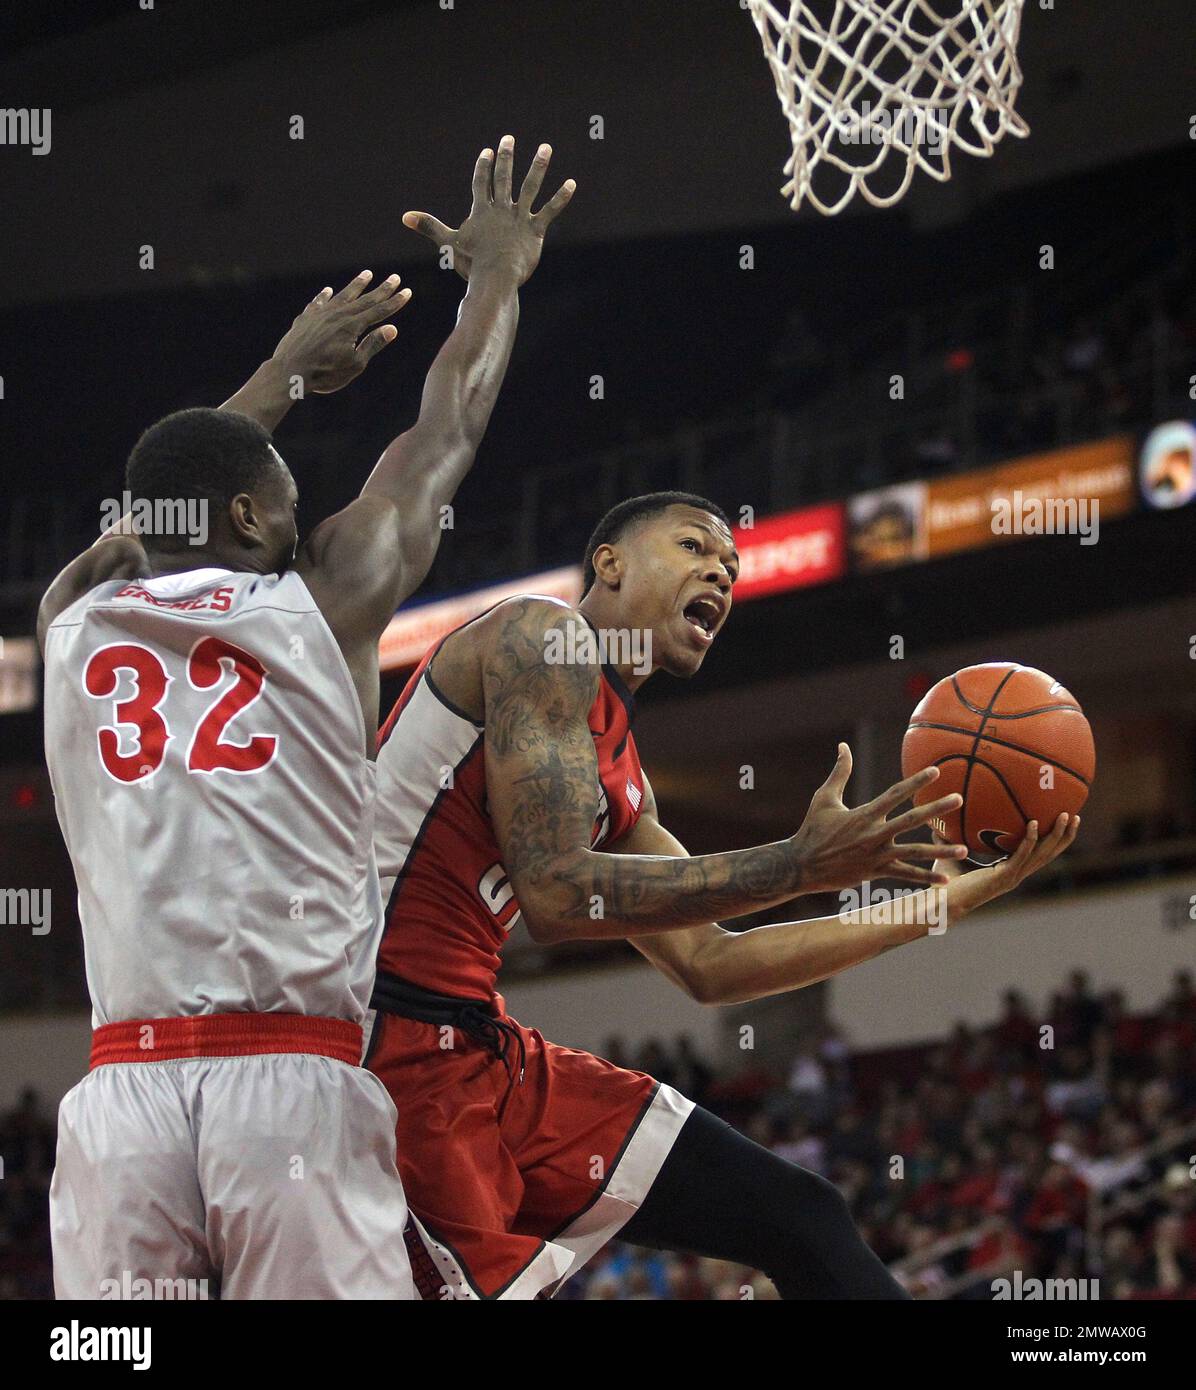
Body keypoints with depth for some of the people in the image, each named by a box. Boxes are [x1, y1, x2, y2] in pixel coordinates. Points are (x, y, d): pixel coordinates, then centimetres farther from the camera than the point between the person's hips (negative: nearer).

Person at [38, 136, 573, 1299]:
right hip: (297, 1082, -3)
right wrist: (497, 272, 42)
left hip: (124, 1090, 3)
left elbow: (156, 514, 40)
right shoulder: (321, 604, 9)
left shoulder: (71, 623, 17)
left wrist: (286, 372, 53)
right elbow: (446, 430, 25)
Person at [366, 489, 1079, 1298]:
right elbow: (555, 893, -18)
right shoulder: (544, 635, -8)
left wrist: (952, 899, 20)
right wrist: (800, 866, -18)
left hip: (482, 1049, 10)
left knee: (801, 1221, 5)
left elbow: (705, 965, 22)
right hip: (396, 1039, -10)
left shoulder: (623, 783, 21)